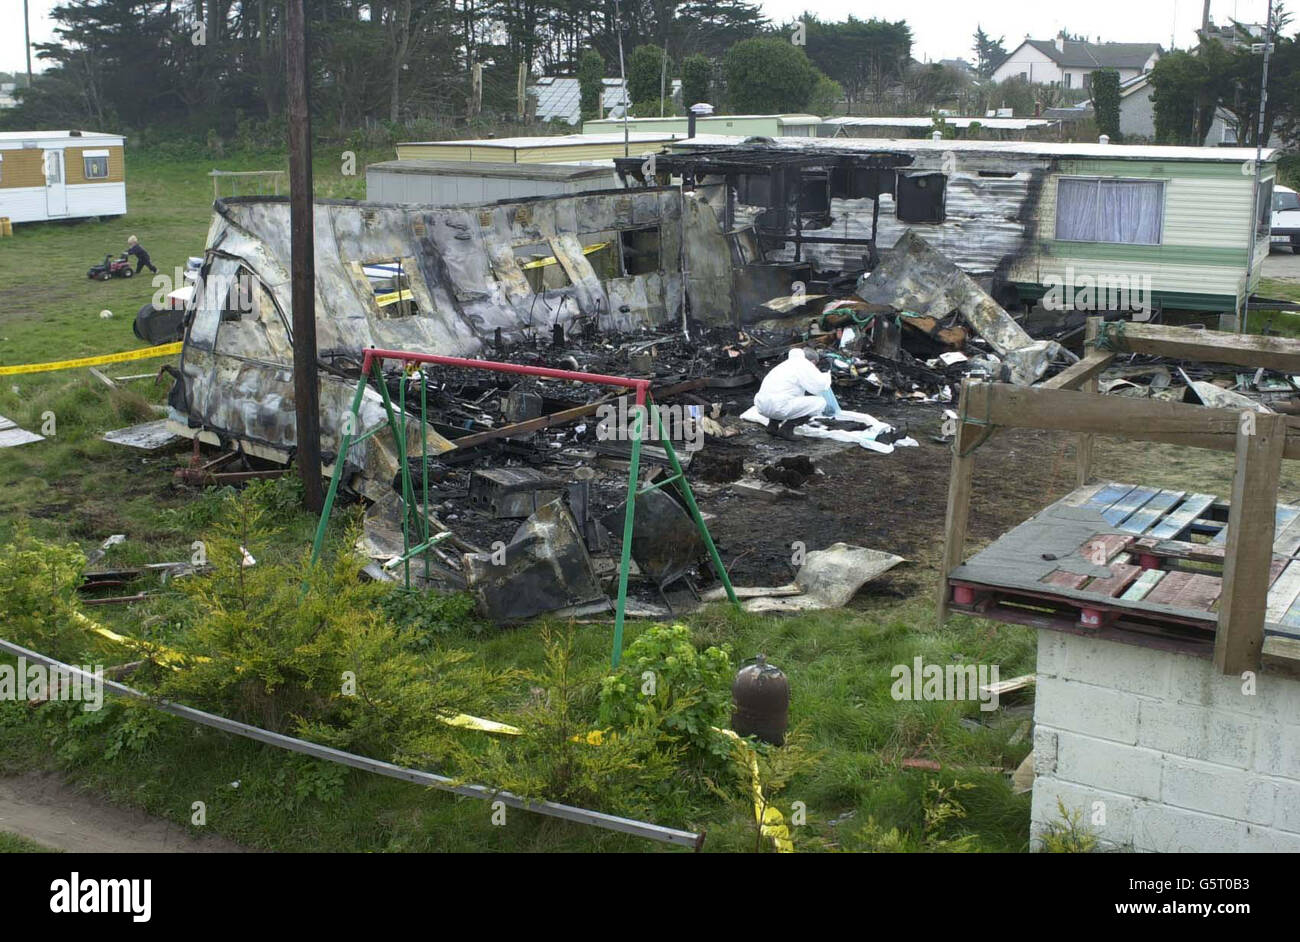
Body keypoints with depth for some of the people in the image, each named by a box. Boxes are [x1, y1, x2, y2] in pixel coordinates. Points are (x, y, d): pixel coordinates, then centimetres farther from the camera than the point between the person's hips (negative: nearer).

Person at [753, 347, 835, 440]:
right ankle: (787, 428, -6)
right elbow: (820, 385, -7)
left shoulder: (788, 362, 27)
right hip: (777, 407, -9)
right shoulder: (805, 364, -1)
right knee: (820, 403, -4)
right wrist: (827, 376, 15)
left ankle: (773, 423, 16)